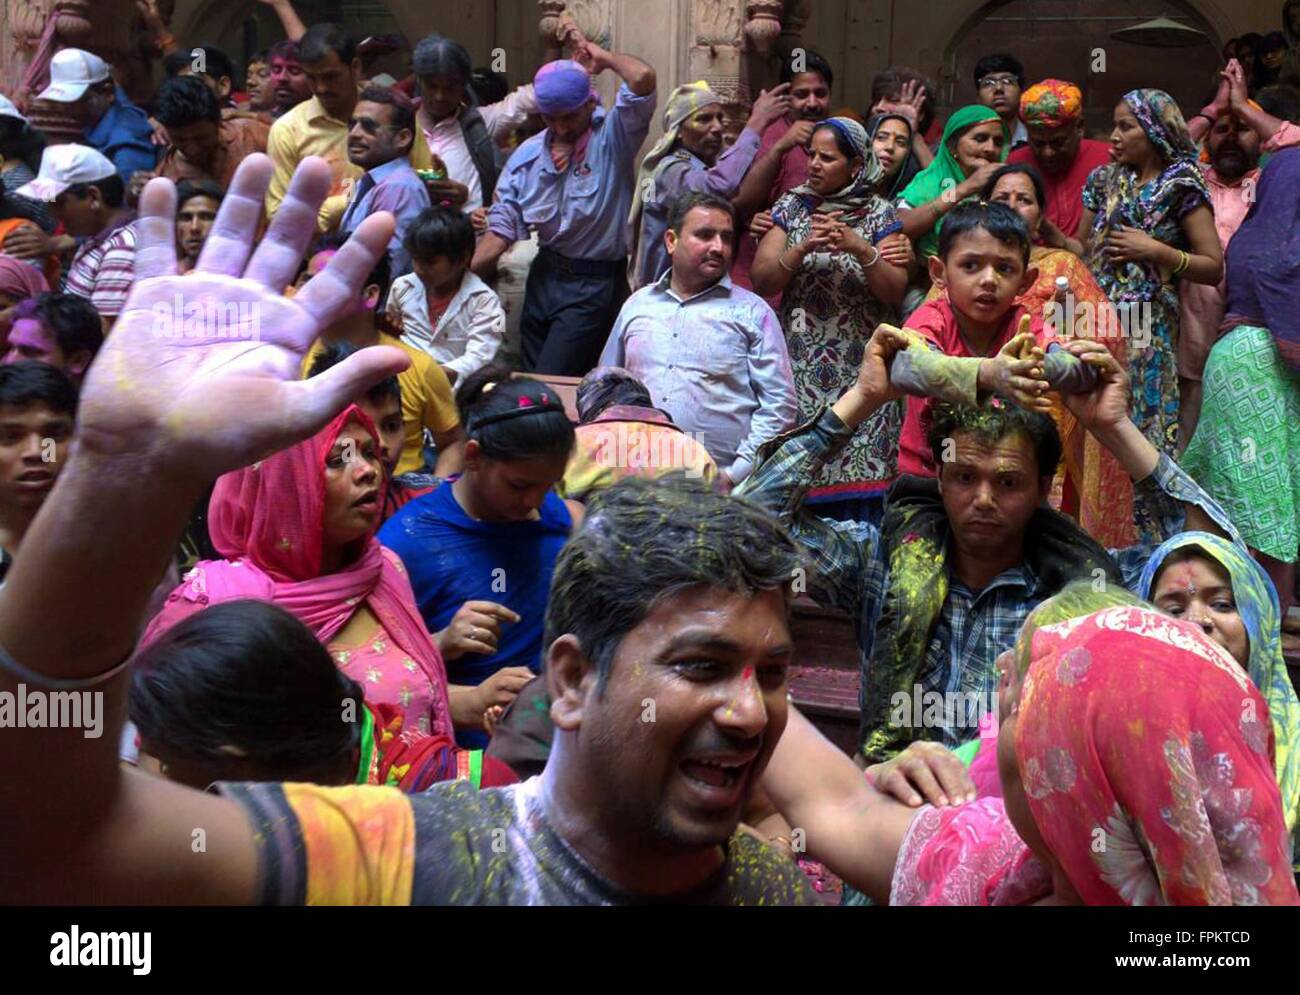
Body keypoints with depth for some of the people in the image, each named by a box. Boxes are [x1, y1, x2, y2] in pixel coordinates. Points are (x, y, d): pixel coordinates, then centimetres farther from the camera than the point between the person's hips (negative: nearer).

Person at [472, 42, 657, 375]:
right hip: (544, 276, 6)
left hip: (595, 282, -6)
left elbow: (643, 78, -29)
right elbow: (501, 229, 4)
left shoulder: (612, 137, -11)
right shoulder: (527, 155, 4)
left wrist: (603, 58, -9)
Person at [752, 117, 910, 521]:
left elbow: (895, 292, -4)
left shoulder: (879, 213, 3)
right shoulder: (792, 207, 9)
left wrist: (861, 249, -19)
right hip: (801, 365, 2)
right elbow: (761, 281, 1)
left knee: (858, 474, -8)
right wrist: (803, 248, -15)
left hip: (861, 368, -2)